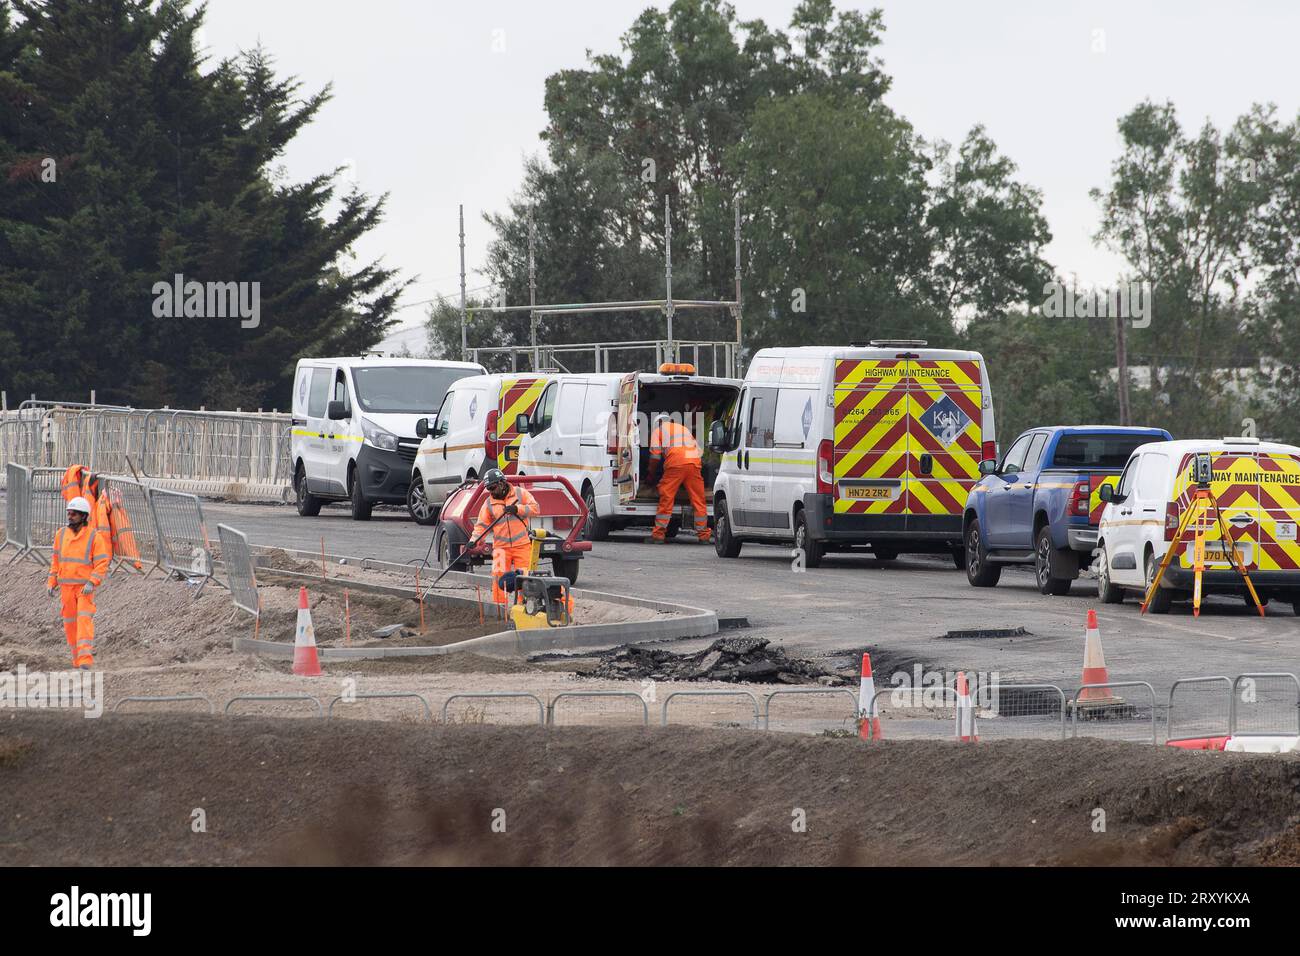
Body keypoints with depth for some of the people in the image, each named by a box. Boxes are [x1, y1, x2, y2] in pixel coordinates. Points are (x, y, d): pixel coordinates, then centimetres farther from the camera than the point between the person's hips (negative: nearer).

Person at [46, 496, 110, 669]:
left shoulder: (95, 537, -7)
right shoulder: (61, 535, 7)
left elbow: (102, 563, -9)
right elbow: (56, 560, 15)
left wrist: (92, 583, -21)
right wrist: (51, 583, 10)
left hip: (85, 588, -5)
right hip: (66, 587, 5)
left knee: (85, 620, -17)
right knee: (70, 623, 8)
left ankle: (86, 660, -23)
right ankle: (77, 657, 24)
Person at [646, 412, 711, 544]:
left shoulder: (658, 430, 19)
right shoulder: (684, 429, 33)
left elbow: (655, 455, 12)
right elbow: (699, 450, 29)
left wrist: (651, 475, 24)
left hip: (676, 463, -4)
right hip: (695, 463, 4)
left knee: (666, 499, 1)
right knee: (698, 500, 8)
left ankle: (659, 535, 0)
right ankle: (704, 535, 10)